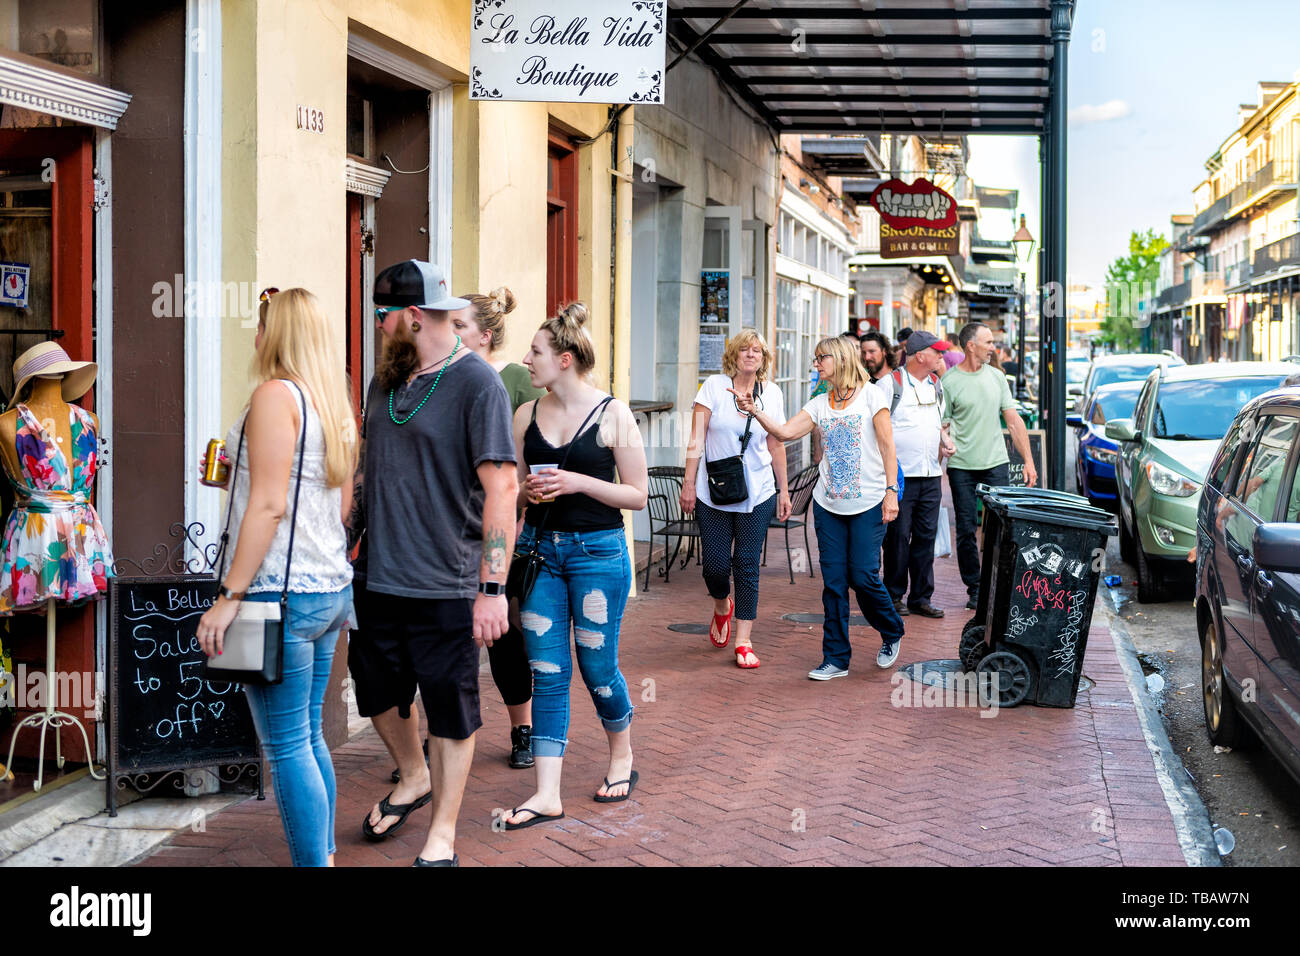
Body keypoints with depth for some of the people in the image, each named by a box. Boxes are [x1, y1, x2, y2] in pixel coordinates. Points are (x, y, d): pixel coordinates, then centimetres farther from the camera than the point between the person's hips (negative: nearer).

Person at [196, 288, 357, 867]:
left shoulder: (275, 394, -11)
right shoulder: (335, 405, 14)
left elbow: (269, 505, -18)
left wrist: (231, 594, -17)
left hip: (282, 594, -9)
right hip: (331, 587, 9)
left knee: (287, 747, -3)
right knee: (308, 737, 16)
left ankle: (313, 862, 0)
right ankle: (323, 856, 22)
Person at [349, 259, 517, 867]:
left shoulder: (476, 384, -13)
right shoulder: (385, 381, 10)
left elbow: (501, 487, -18)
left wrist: (493, 588, -23)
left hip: (444, 587, -7)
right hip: (377, 577, 7)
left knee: (450, 712, 6)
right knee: (378, 693, 20)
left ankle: (442, 835, 20)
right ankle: (413, 778, 46)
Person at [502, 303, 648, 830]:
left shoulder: (613, 415, -6)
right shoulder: (526, 415, 6)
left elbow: (637, 495, -4)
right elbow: (511, 485, 16)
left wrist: (578, 483, -16)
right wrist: (527, 490, -7)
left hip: (598, 550, -3)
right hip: (540, 548, 4)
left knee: (597, 666, 5)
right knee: (547, 671, 1)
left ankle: (622, 757, 33)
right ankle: (547, 794, 4)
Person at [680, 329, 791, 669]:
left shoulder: (772, 394, 5)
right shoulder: (714, 386, -2)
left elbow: (777, 446, 12)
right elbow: (696, 439, -4)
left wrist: (783, 491, 13)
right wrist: (688, 484, -8)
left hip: (757, 494, 1)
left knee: (747, 566, 0)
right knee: (716, 564, 0)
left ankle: (743, 642, 5)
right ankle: (721, 608, 34)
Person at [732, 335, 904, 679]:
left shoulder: (871, 395, -2)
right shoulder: (820, 404, 11)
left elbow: (887, 447, -5)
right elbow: (785, 432, 0)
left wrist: (891, 491, -11)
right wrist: (754, 410, -11)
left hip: (868, 503, -4)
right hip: (828, 503, 4)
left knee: (863, 576, -5)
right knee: (833, 581, 3)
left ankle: (892, 634, 22)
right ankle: (836, 657, 10)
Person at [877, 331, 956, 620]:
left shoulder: (936, 385, 14)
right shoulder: (890, 383, -6)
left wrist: (944, 441, 6)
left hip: (931, 475, 6)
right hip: (900, 474, -6)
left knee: (926, 536, 6)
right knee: (898, 536, -2)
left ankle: (921, 597, 13)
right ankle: (894, 596, 9)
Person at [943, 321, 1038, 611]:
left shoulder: (996, 377, 8)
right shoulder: (949, 382, -4)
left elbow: (1013, 420, 11)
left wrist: (1028, 460, 8)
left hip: (995, 463, 3)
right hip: (961, 467, -3)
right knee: (966, 531, 0)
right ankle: (975, 589, 12)